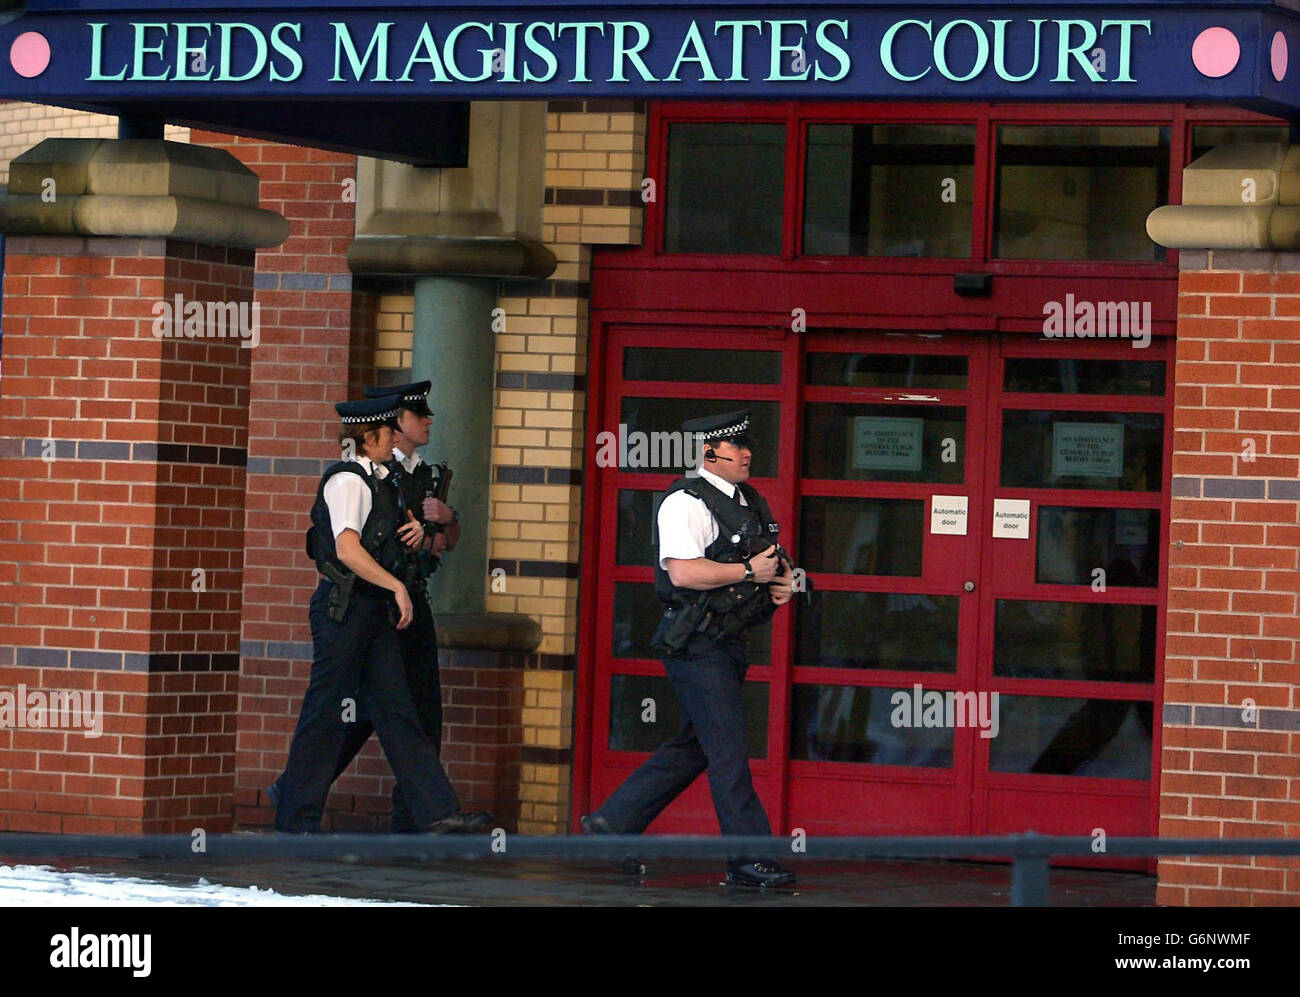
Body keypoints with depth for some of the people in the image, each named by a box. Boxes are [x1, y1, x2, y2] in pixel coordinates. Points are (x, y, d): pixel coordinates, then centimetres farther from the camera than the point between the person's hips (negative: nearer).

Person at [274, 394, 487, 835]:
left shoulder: (376, 481, 15)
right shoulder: (348, 481, -13)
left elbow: (395, 526, 35)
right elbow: (348, 550, -24)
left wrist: (415, 526, 12)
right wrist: (397, 587, -20)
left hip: (375, 614, 9)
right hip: (344, 609, -9)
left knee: (395, 711, 6)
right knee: (326, 713, -4)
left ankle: (436, 812, 3)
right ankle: (296, 822, 3)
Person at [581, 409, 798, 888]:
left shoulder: (749, 503, 17)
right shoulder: (687, 503, -12)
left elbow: (766, 562, 30)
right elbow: (683, 571, -24)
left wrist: (781, 578, 6)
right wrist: (750, 571, -19)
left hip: (726, 644, 10)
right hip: (696, 645, -10)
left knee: (693, 748, 14)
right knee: (728, 749, -9)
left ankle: (612, 823, 23)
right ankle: (748, 858, -7)